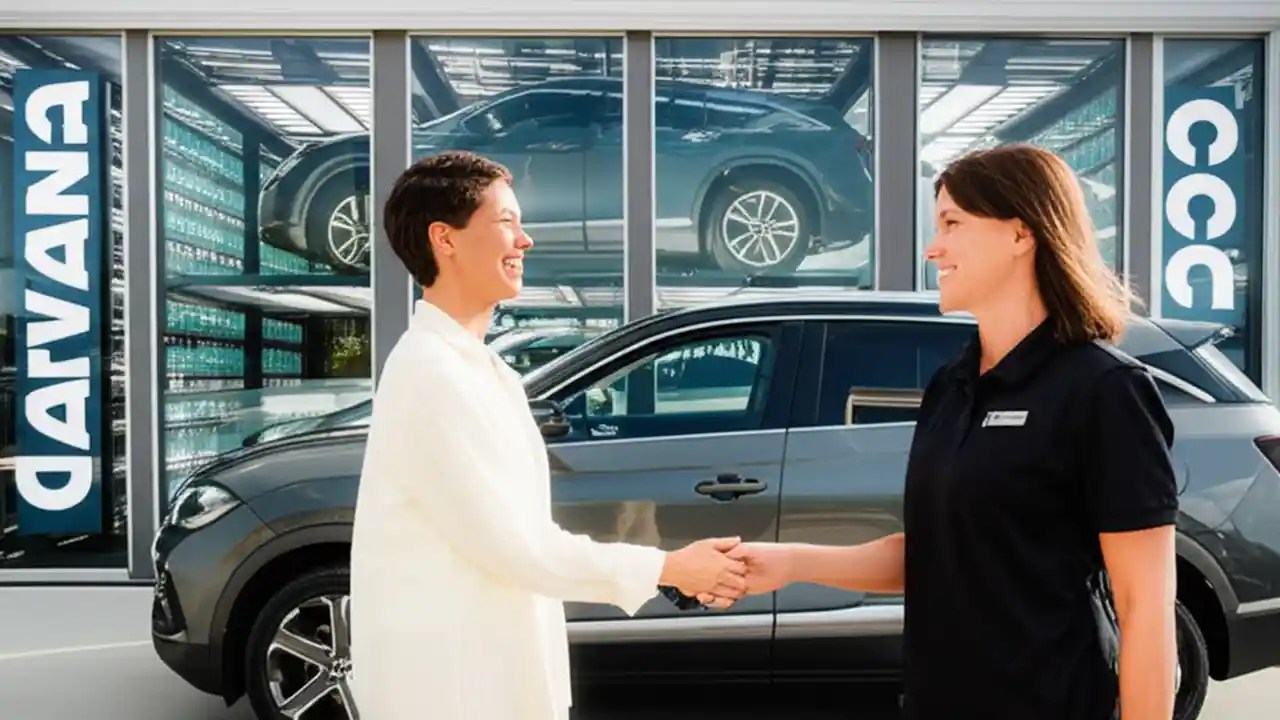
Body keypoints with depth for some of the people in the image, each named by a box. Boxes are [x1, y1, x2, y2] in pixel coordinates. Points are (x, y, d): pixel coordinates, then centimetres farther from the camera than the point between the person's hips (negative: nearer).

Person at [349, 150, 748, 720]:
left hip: (494, 674, 9)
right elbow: (510, 543, -20)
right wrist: (669, 568, -12)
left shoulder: (477, 369, 10)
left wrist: (668, 567, 6)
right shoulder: (430, 372, -19)